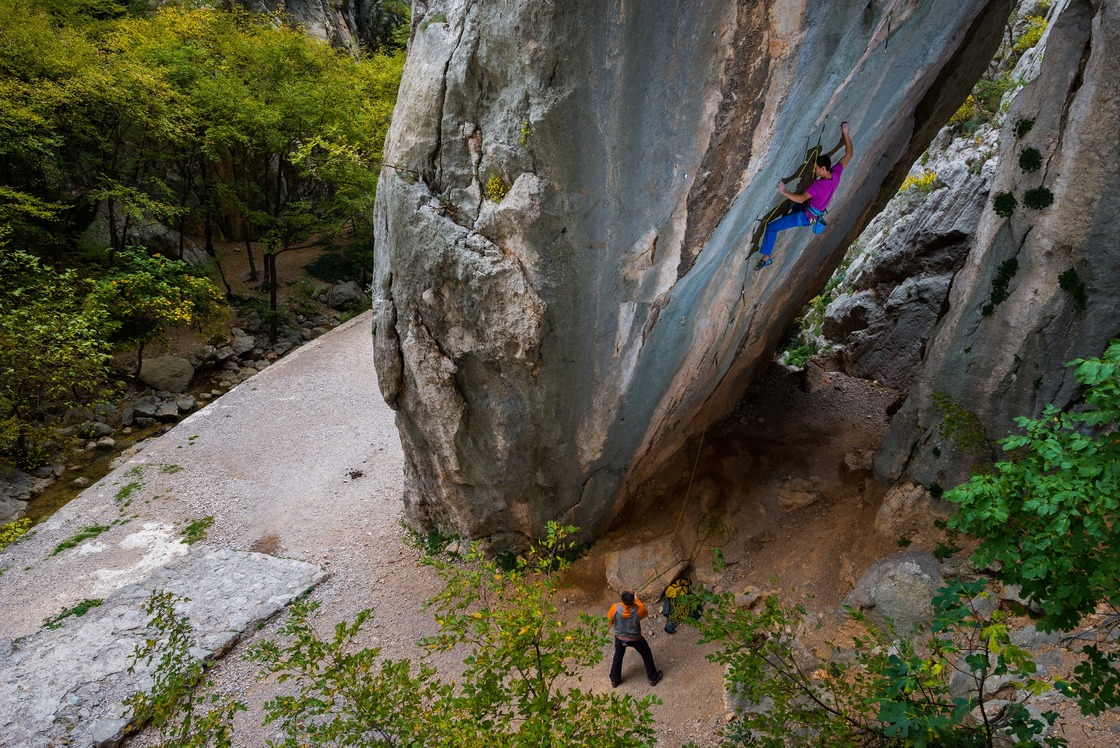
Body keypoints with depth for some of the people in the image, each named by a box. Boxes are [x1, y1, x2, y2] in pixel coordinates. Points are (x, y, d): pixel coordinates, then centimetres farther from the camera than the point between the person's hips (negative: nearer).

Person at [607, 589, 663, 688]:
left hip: (619, 637, 2)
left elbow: (610, 617, -9)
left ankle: (614, 680, 43)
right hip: (635, 639, -1)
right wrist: (637, 599, -4)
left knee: (618, 656, 28)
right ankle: (653, 678, 41)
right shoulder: (638, 610, -34)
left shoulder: (615, 608, -33)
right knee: (646, 654, 26)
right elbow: (645, 612, -8)